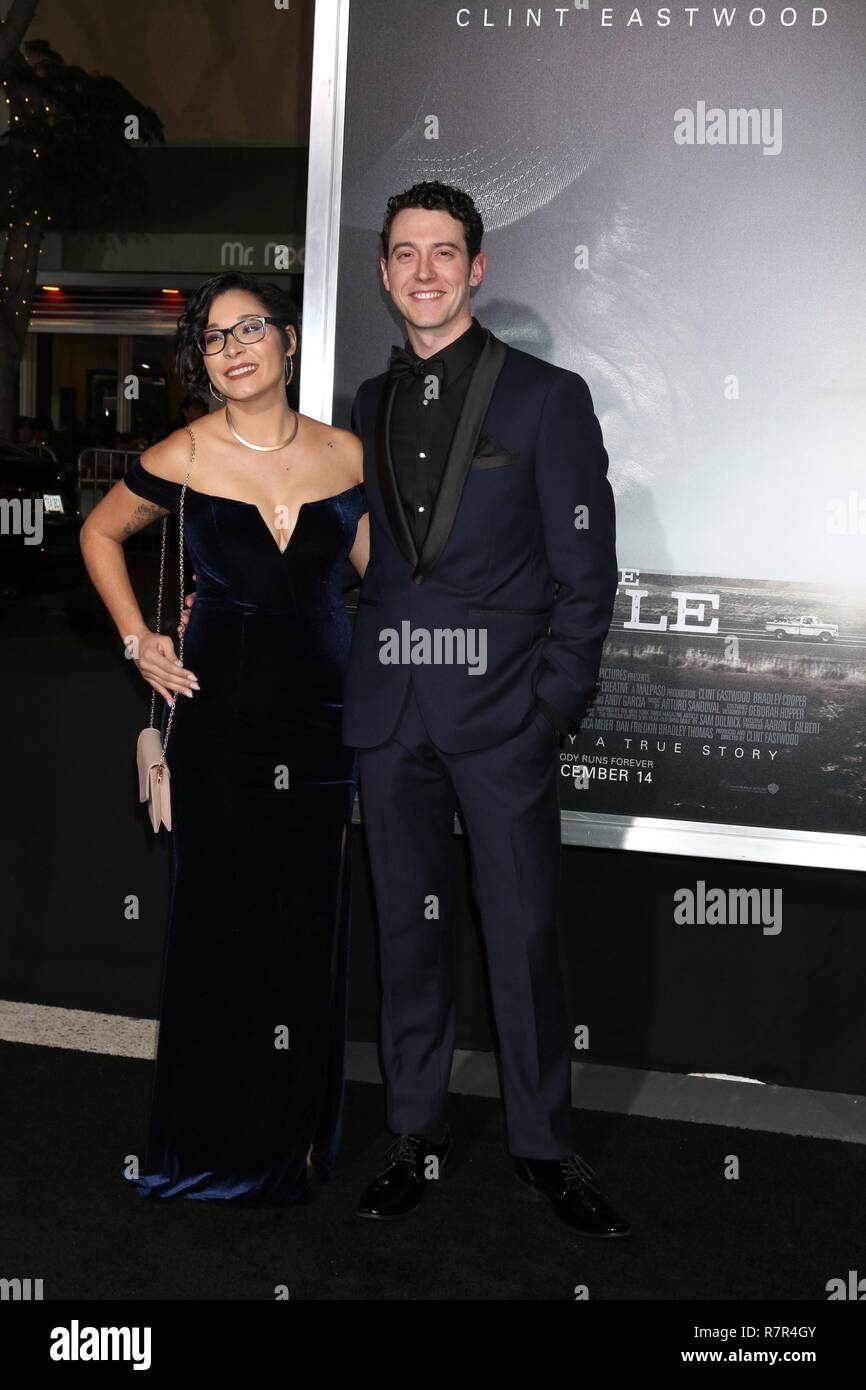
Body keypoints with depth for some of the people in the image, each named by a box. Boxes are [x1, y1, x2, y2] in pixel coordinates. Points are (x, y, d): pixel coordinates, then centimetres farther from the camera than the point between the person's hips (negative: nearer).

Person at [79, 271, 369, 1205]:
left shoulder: (344, 456, 1)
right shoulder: (184, 459, -4)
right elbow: (100, 534, 13)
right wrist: (137, 641, 4)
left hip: (324, 711, 2)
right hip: (220, 711, -2)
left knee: (312, 920, 7)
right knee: (219, 916, 4)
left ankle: (299, 1135, 23)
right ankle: (215, 1142, 20)